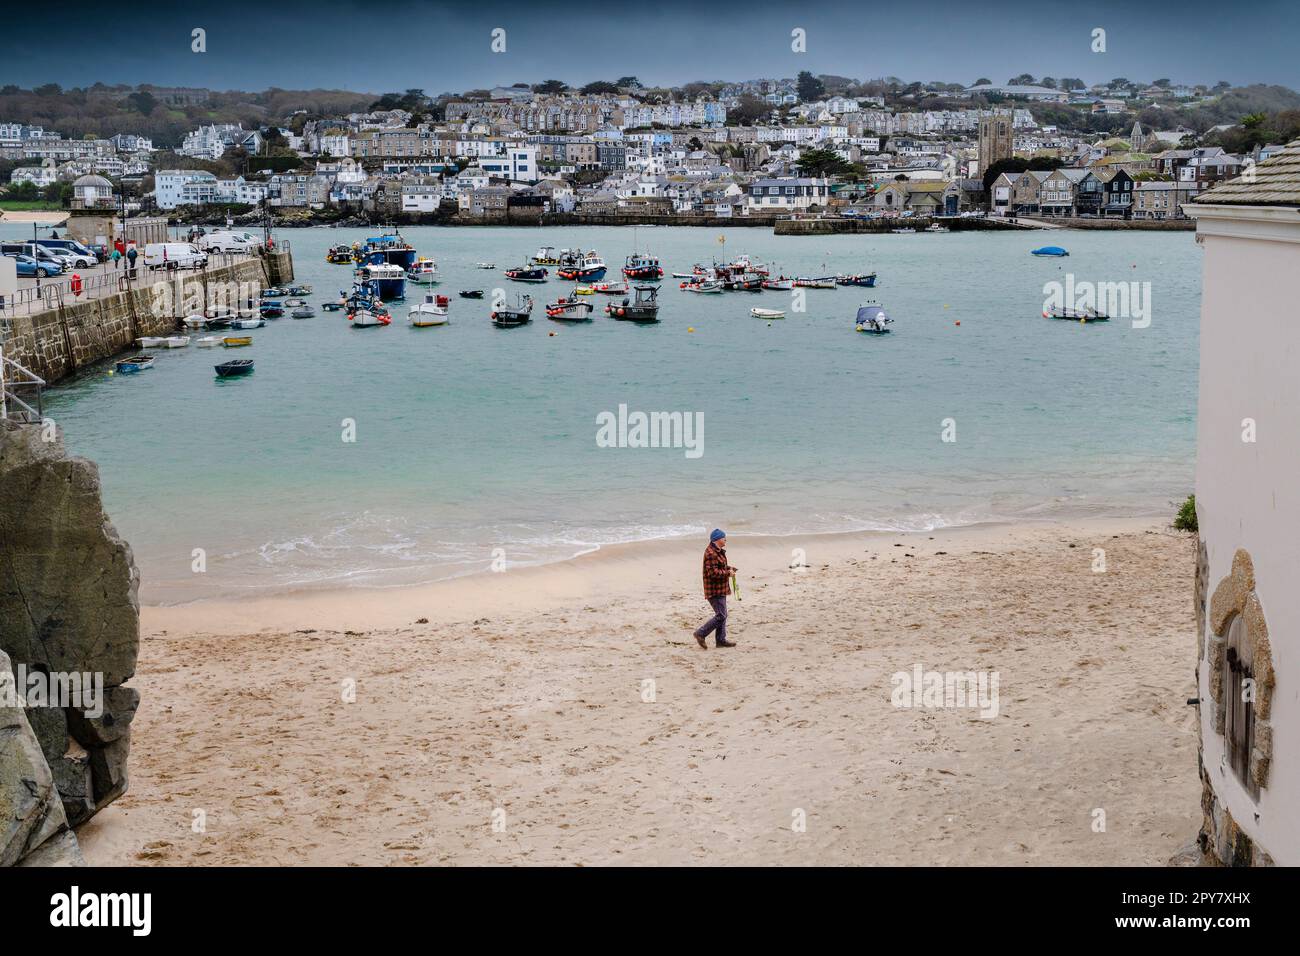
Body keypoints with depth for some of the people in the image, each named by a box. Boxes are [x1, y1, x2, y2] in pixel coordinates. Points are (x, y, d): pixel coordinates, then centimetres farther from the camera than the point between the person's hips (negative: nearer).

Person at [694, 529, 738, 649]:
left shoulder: (718, 551, 14)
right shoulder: (711, 553, -21)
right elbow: (713, 572, -26)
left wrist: (728, 568, 10)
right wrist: (728, 573, -16)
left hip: (720, 589, 11)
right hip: (714, 590, -11)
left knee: (722, 615, 14)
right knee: (720, 616, -10)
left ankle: (721, 640, 19)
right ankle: (700, 633, -2)